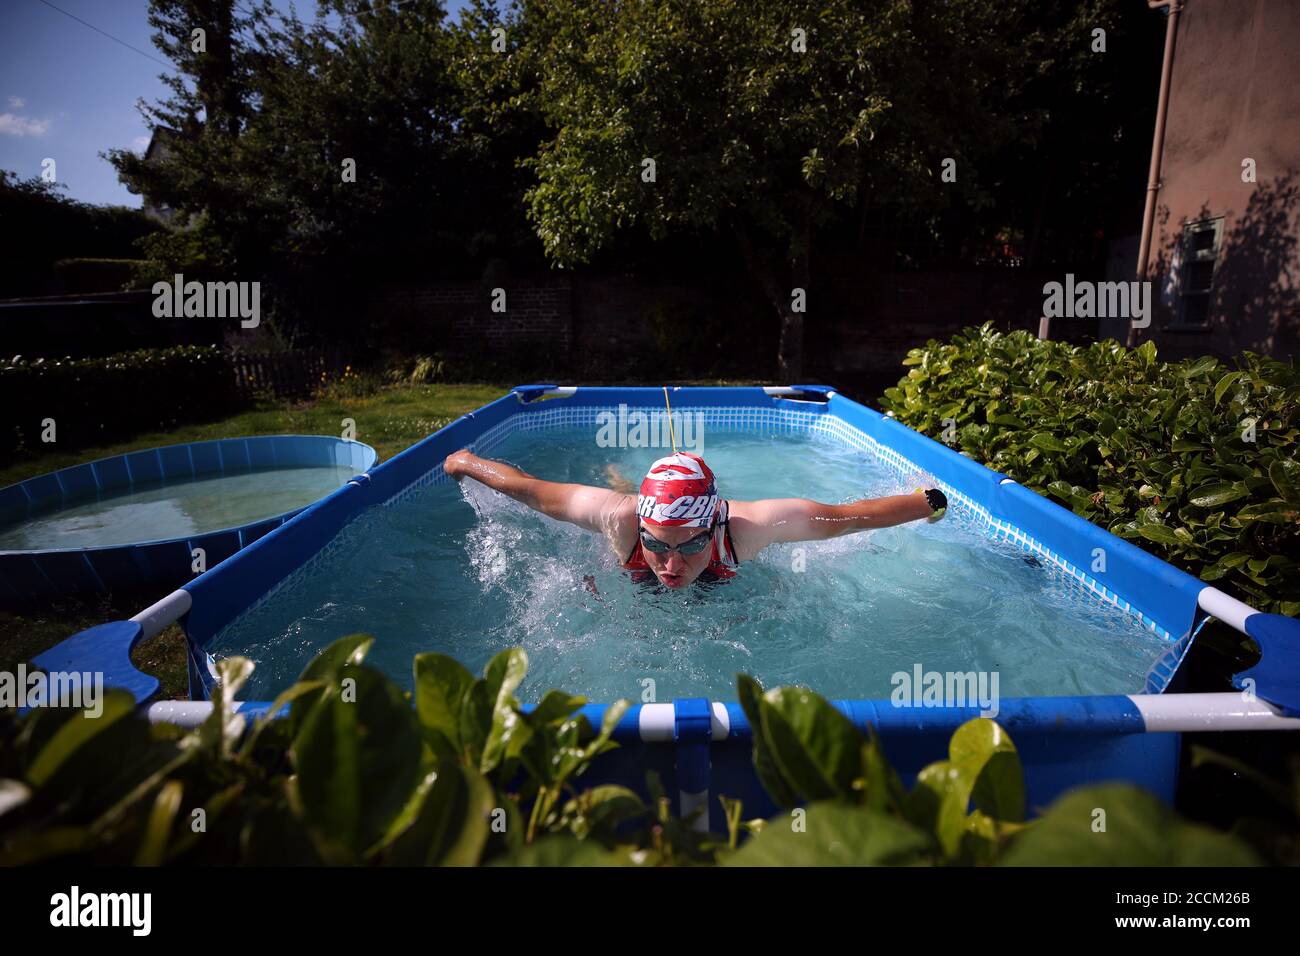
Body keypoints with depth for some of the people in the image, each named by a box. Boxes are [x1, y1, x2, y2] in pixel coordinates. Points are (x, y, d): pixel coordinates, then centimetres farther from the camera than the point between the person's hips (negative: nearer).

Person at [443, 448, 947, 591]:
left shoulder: (750, 523, -46)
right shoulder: (619, 517, -47)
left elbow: (852, 515, -33)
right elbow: (530, 489, -32)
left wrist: (932, 502, -21)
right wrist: (466, 462, -17)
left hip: (723, 599, 1)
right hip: (634, 595, 0)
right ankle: (619, 481, 51)